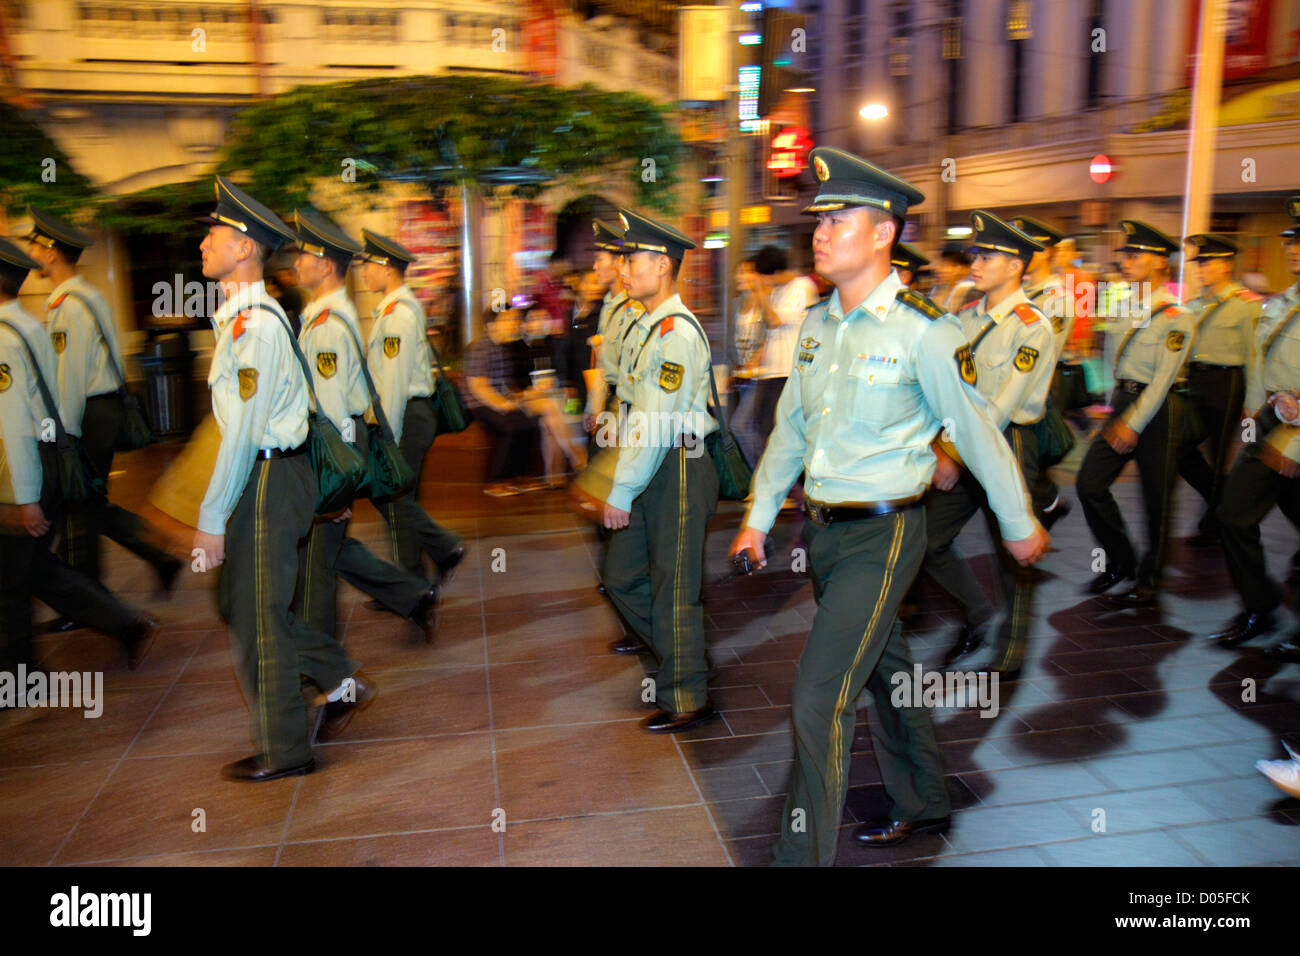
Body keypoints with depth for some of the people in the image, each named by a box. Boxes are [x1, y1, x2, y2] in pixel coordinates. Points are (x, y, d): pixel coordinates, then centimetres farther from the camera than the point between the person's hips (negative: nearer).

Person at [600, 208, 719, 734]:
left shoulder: (677, 331, -17)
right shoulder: (651, 327, 14)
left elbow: (657, 424, -20)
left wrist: (622, 493, -18)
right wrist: (624, 485, 14)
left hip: (678, 471, -10)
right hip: (654, 472, 10)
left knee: (673, 589, 1)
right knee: (622, 576, 15)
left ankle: (688, 699, 18)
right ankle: (684, 658, 31)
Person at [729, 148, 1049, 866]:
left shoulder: (924, 332, -16)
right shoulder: (816, 322, 5)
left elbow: (978, 433, -7)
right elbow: (790, 426, 13)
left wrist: (1021, 526, 3)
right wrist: (758, 517, 15)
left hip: (881, 536, -7)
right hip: (823, 530, 7)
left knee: (819, 696, -9)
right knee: (887, 671, 22)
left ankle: (804, 853, 8)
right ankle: (923, 804, 43)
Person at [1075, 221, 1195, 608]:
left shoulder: (1177, 317, -12)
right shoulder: (1127, 307, 9)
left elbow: (1163, 378, -16)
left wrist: (1134, 424, -19)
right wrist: (1116, 413, 14)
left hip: (1157, 410, -6)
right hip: (1122, 402, 6)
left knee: (1156, 497, 5)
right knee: (1089, 483, -2)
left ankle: (1149, 578, 21)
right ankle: (1120, 560, 16)